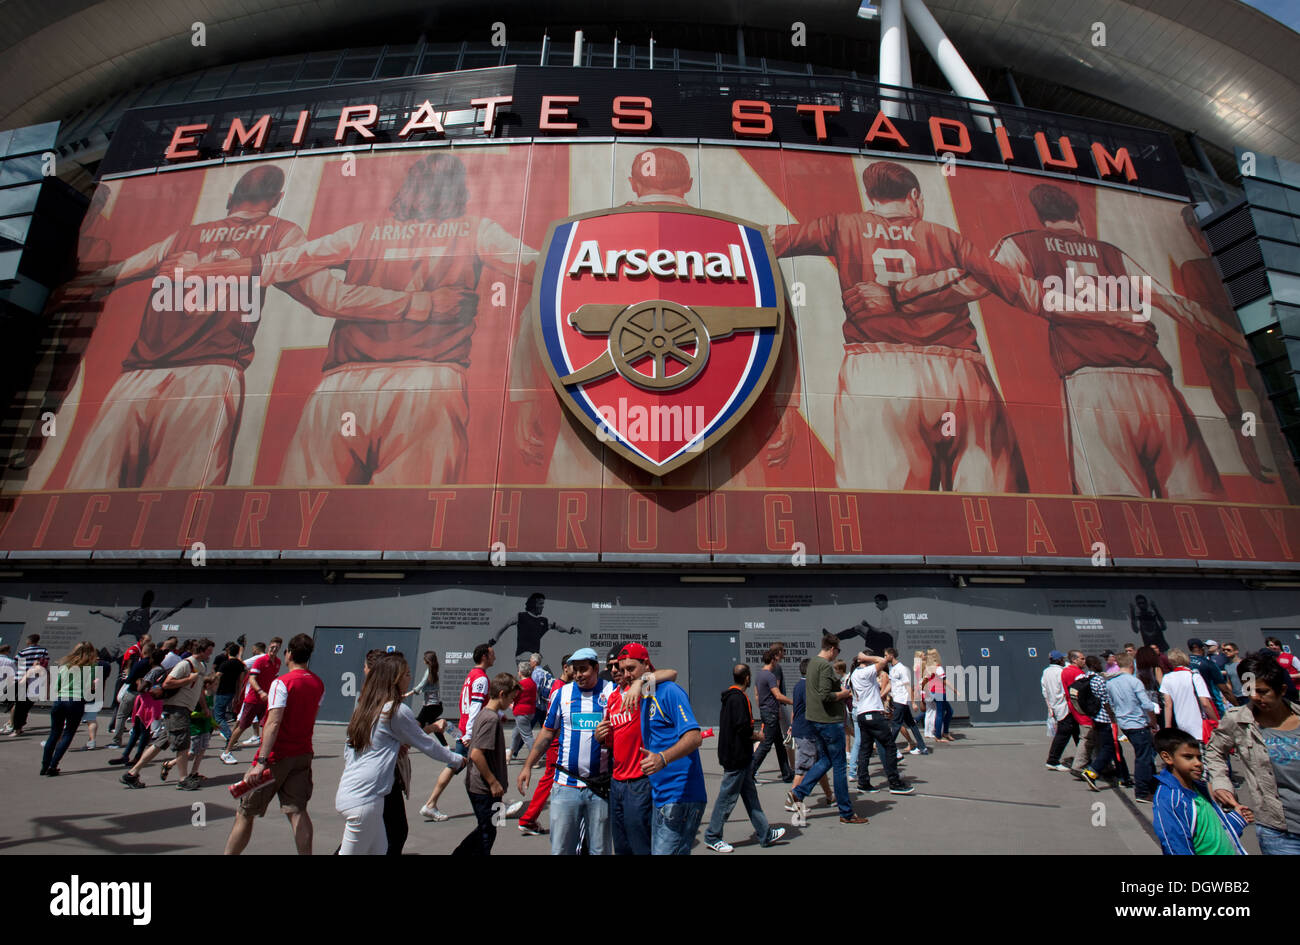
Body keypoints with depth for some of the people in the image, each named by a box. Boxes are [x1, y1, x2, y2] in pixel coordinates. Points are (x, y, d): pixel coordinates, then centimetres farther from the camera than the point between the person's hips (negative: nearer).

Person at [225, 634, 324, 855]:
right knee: (297, 810, 7)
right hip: (303, 754, 5)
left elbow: (273, 723, -24)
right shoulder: (318, 684, 5)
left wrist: (261, 762, -26)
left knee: (245, 813, 11)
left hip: (276, 756, -5)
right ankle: (306, 853, 4)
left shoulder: (281, 683, -15)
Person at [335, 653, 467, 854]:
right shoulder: (397, 710, -13)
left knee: (381, 849, 16)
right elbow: (426, 744, -3)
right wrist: (457, 760, 10)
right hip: (364, 797, -8)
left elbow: (347, 751, 17)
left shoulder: (363, 707, 10)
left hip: (347, 791, 8)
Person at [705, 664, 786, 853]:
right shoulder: (738, 698, -20)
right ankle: (712, 837, 13)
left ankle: (765, 834, 23)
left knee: (750, 794, 15)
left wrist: (751, 734, 13)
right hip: (737, 757, -10)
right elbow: (743, 728, -25)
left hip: (740, 757, 10)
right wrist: (757, 736, -7)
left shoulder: (730, 696, 10)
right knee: (728, 796, 1)